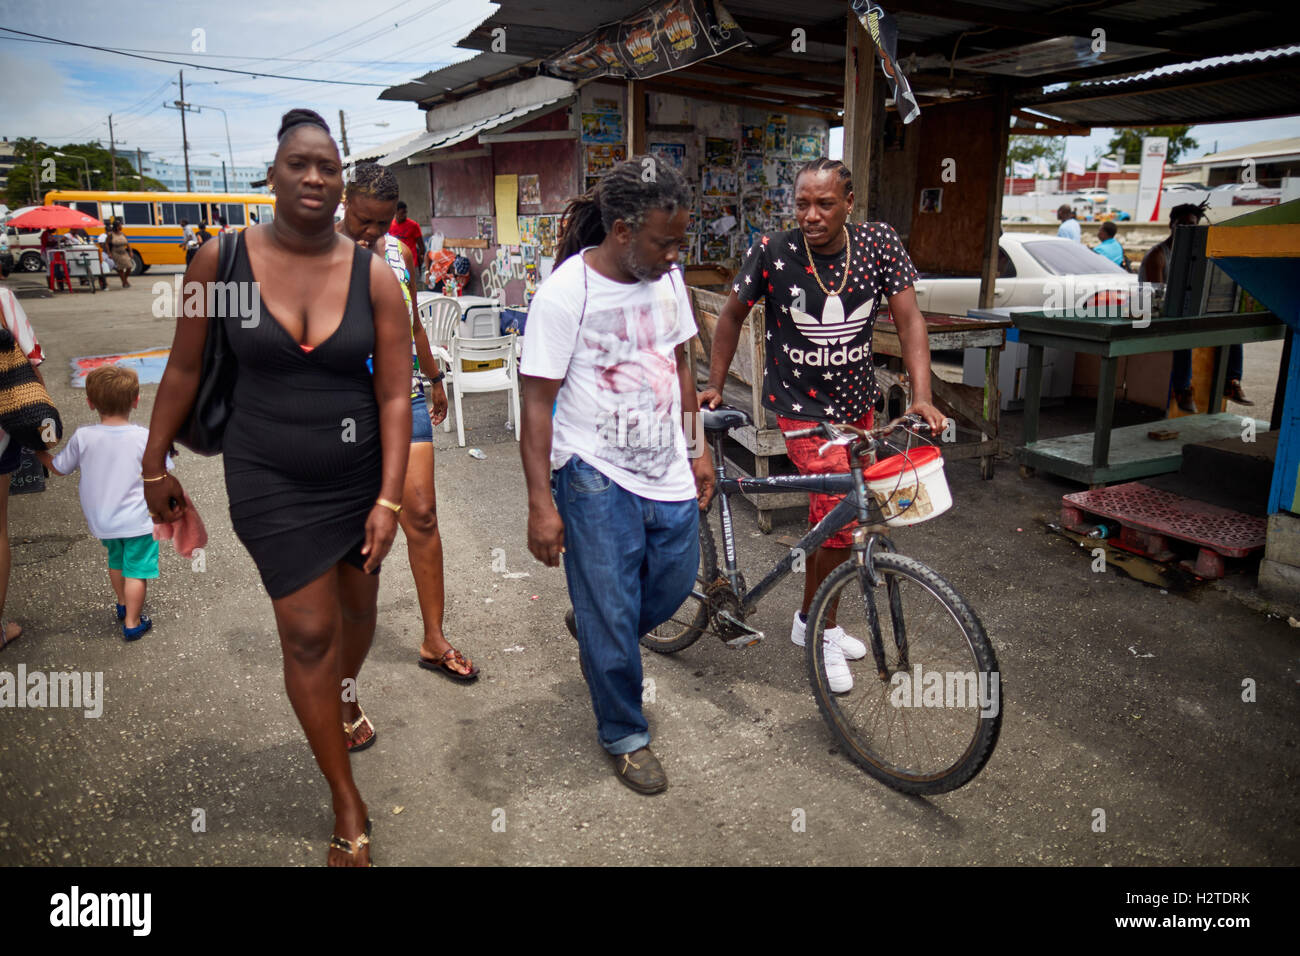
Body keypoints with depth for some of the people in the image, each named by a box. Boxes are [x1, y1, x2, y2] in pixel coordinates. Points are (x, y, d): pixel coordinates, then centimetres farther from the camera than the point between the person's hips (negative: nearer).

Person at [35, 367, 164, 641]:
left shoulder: (82, 437, -9)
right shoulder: (145, 438, -17)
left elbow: (58, 467, 5)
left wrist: (39, 452, 22)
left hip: (102, 520, 4)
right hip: (137, 520, -4)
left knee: (117, 560, 27)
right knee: (136, 571, 7)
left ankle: (123, 604, 46)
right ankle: (132, 622, 13)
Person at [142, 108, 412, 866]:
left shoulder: (374, 275, -8)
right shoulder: (220, 259, -7)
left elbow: (396, 394, -8)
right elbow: (184, 368, 2)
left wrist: (389, 498, -12)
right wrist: (156, 465, 7)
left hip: (362, 470, 2)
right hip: (272, 481, -1)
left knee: (358, 602, 17)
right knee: (307, 631, -1)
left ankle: (347, 698, 52)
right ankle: (349, 806, 14)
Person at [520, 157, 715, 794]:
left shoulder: (667, 278, 3)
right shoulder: (566, 292, -17)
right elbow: (537, 403, -15)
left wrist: (697, 449, 16)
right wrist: (541, 503, -17)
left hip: (667, 473, 6)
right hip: (596, 478, -6)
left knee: (675, 582, 15)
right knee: (611, 613, 3)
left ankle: (596, 628, 46)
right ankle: (624, 734, 25)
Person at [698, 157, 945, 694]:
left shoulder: (879, 244, -9)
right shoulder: (773, 252, -15)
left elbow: (908, 319, -10)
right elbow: (732, 315, -1)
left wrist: (922, 396, -21)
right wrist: (714, 385, 1)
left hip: (856, 402, 4)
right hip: (800, 406, -4)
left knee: (828, 514, 16)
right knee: (841, 518, -14)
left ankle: (812, 619, 37)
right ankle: (821, 629, 11)